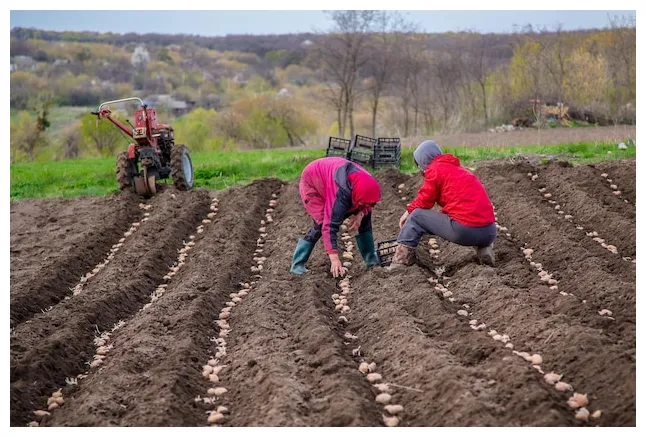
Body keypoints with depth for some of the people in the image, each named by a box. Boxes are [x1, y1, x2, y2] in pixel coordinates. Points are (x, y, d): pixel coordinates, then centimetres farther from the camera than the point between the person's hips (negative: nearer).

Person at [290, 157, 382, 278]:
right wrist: (334, 258, -53)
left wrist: (361, 214, -28)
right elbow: (331, 225, -47)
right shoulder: (342, 192, -45)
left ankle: (371, 260, 11)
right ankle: (297, 266, -15)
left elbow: (367, 205, -3)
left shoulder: (368, 184, -26)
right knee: (322, 223, -25)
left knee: (365, 214, 0)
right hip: (312, 184, -7)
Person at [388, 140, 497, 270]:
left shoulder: (435, 169, 2)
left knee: (415, 216, 10)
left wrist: (409, 211, 21)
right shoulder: (459, 169, 25)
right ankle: (484, 248, 13)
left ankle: (400, 264, 5)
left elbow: (424, 200, 2)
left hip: (465, 230, -7)